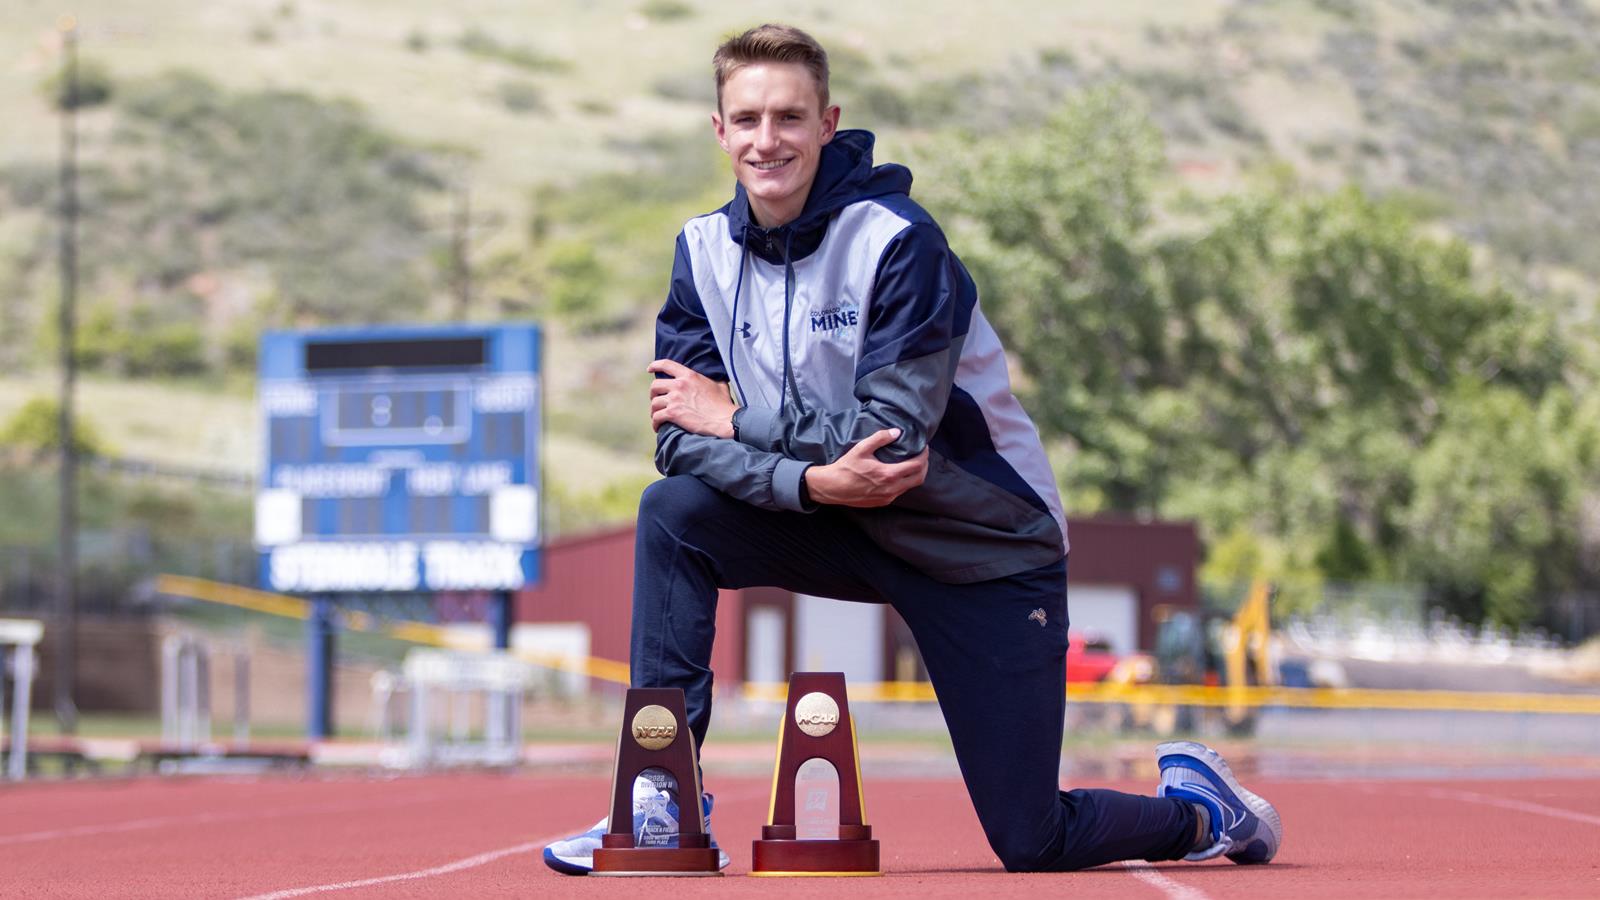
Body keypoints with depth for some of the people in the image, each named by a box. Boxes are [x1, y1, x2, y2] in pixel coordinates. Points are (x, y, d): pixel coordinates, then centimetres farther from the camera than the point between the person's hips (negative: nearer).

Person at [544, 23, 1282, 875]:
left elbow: (891, 441, -28)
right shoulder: (705, 250, -6)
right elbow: (682, 437, -14)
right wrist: (811, 481, -30)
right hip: (845, 531, 5)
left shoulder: (898, 243, -23)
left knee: (1032, 844, -6)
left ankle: (1199, 806, 27)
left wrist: (736, 418, -19)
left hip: (983, 545, -5)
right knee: (674, 510, -22)